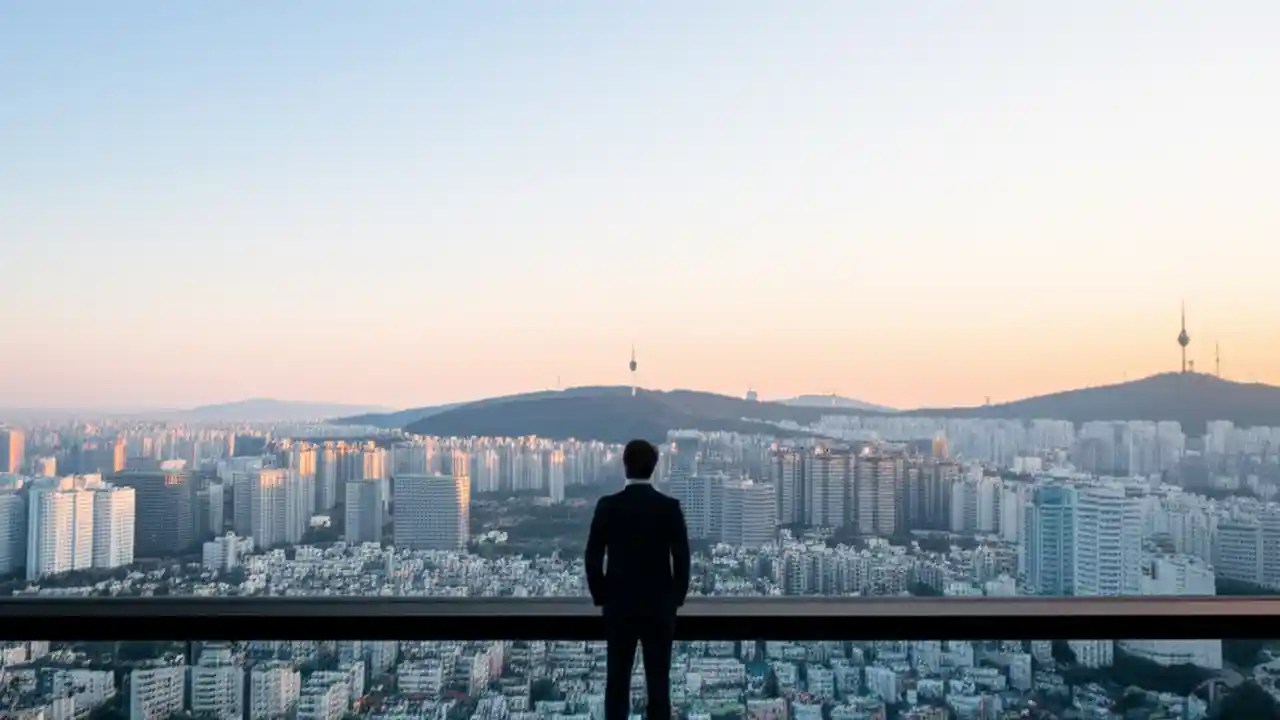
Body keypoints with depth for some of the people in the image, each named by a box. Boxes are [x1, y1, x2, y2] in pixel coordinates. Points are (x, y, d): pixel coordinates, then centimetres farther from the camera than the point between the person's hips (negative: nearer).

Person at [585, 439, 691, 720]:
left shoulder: (608, 506, -7)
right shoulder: (670, 507, -7)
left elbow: (592, 558, -5)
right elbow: (682, 558, -6)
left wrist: (601, 597, 8)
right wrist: (676, 599, 7)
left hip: (619, 605, 0)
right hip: (660, 606, 0)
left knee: (617, 680, 8)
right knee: (658, 680, 5)